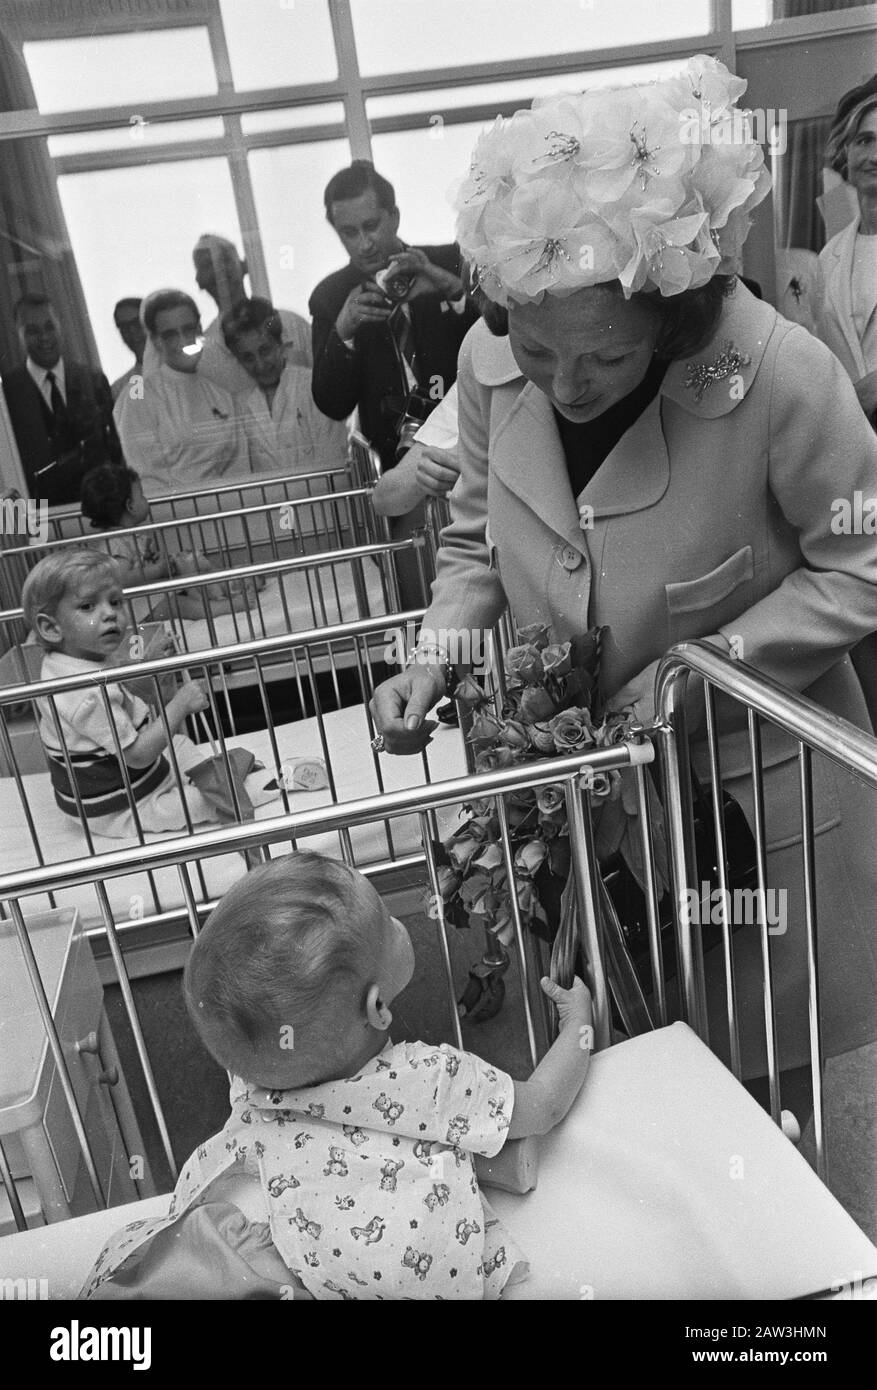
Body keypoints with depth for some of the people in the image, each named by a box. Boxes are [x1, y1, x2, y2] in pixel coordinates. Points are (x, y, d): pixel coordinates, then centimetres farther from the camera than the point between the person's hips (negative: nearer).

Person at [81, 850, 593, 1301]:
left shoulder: (253, 1086, -9)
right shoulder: (434, 1079, -18)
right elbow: (544, 1106, -3)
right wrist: (579, 1020, 13)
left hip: (314, 1280, 3)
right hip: (440, 1278, -2)